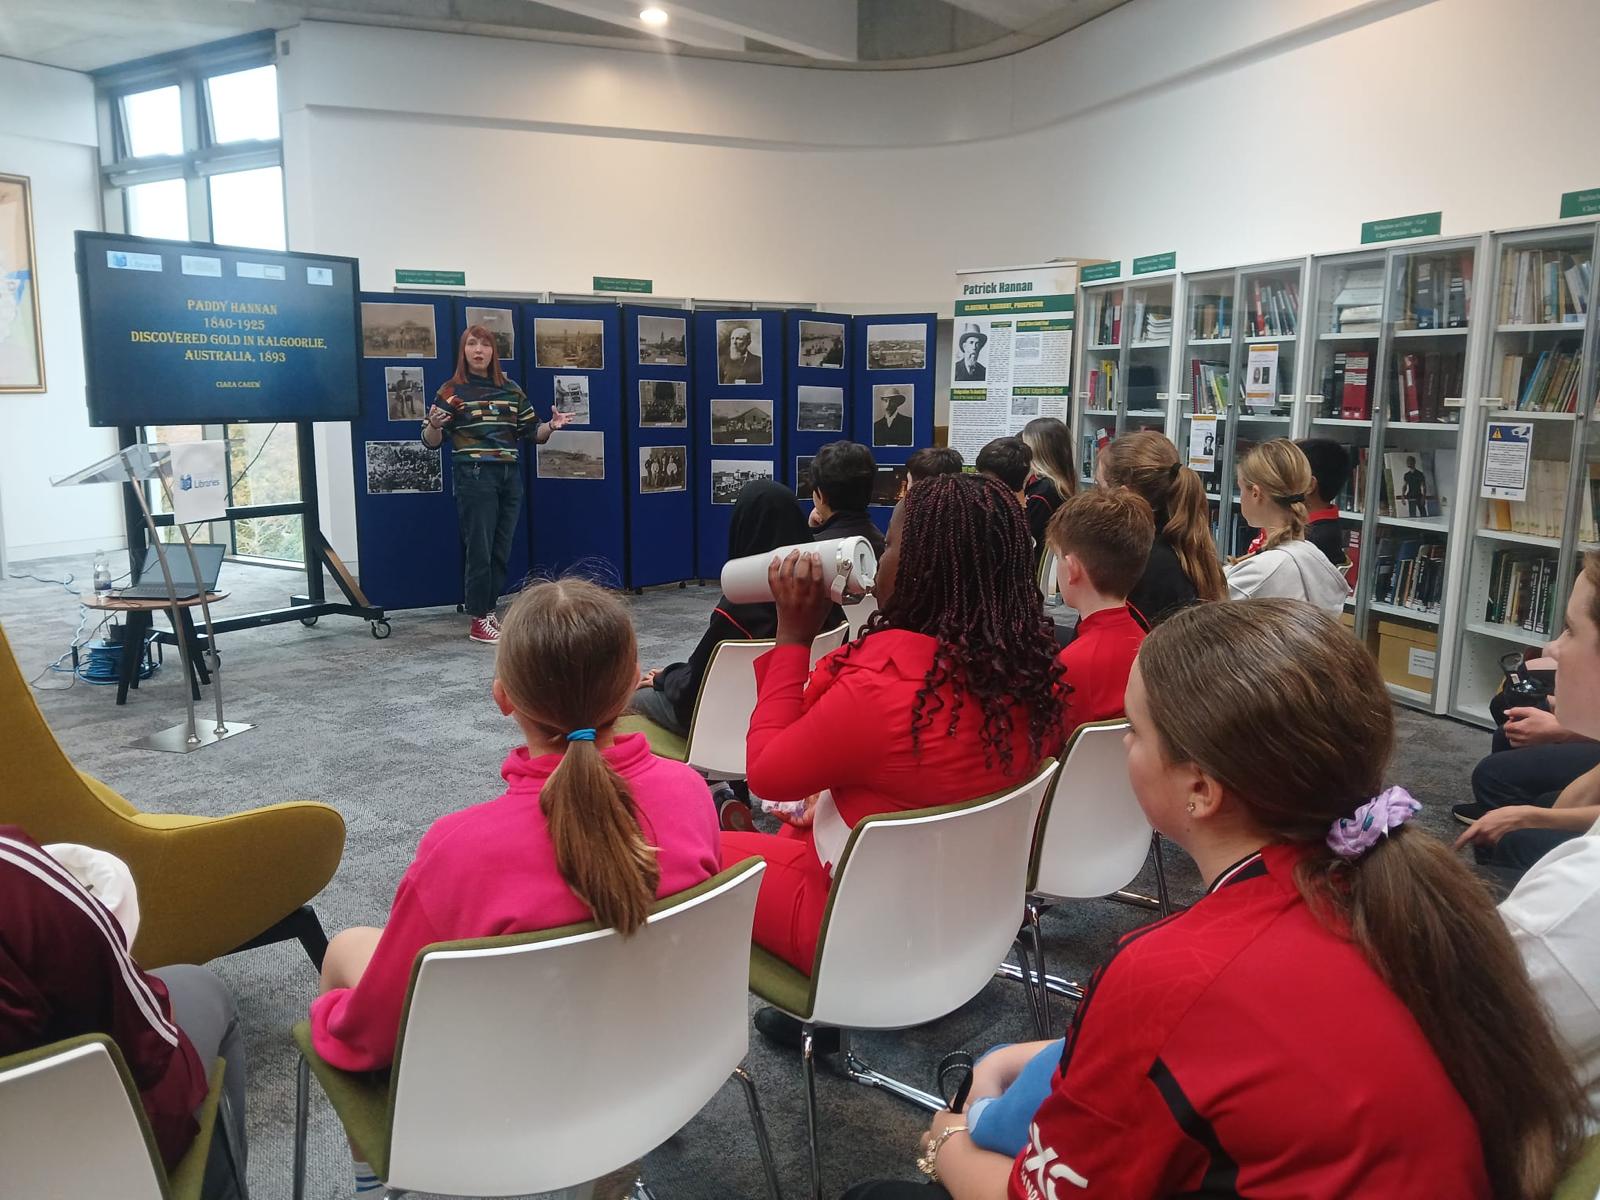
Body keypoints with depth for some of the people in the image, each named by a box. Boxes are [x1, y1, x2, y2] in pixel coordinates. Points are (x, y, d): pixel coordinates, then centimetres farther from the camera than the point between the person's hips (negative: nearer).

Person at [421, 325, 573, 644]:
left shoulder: (511, 389, 11)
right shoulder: (452, 390, -2)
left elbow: (532, 431, 14)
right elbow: (431, 441, -3)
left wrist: (551, 425, -6)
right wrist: (434, 423, -25)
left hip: (510, 477, 5)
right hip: (474, 477, -5)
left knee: (501, 551, 10)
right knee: (480, 551, -4)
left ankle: (489, 612, 22)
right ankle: (478, 622, 4)